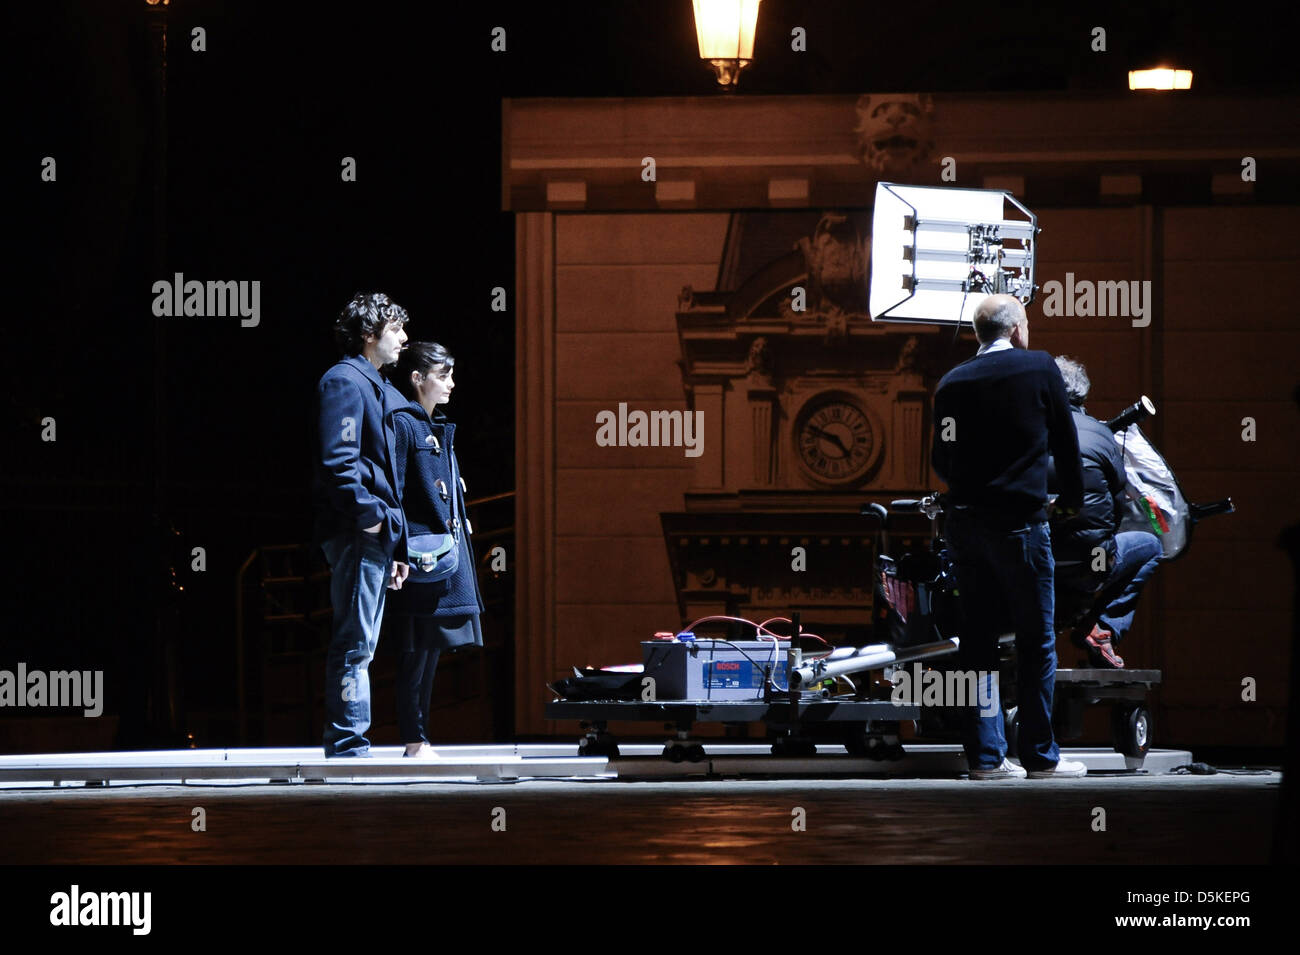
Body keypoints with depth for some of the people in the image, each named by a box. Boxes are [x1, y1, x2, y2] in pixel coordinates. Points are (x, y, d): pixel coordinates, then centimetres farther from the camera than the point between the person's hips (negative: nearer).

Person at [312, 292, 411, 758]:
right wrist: (369, 514, -21)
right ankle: (349, 746, -11)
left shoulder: (376, 388, 23)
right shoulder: (345, 381, -7)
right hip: (355, 533, -10)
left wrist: (396, 548, 23)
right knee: (355, 644, -10)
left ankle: (345, 748, 13)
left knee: (361, 645, 10)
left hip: (377, 533, 10)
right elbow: (338, 460, -19)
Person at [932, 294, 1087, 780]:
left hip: (963, 522, 4)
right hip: (1020, 521, -4)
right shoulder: (1039, 369, -1)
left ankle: (984, 755, 6)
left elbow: (941, 461, 10)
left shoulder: (952, 383, 8)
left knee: (978, 638, 7)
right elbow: (1066, 441, 6)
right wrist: (1071, 497, 22)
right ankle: (1040, 756, 2)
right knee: (1036, 640, 1)